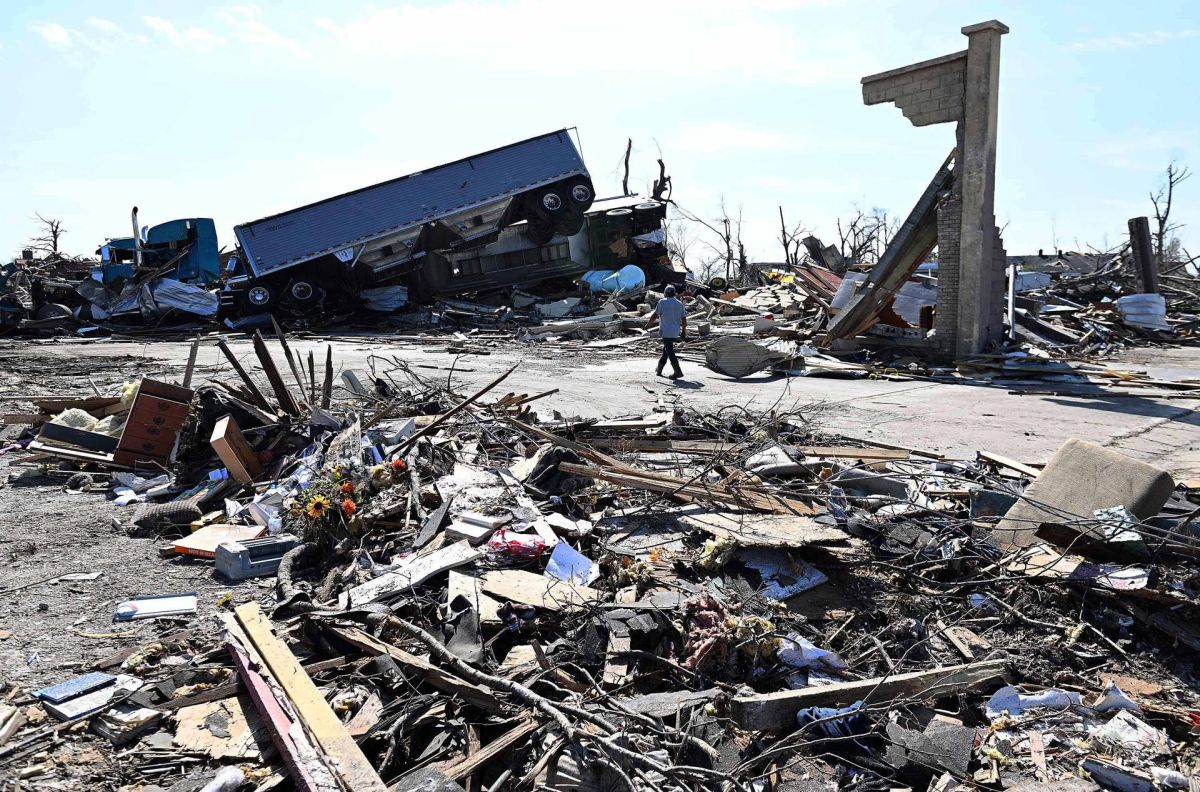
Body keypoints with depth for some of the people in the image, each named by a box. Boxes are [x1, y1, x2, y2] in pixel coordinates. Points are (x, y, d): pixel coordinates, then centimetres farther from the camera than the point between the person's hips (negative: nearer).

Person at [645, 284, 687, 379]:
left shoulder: (662, 302, -6)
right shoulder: (680, 304, 7)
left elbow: (654, 316, -5)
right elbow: (684, 319, 7)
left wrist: (648, 324, 9)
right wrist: (683, 331, 17)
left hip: (666, 331, -6)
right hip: (675, 332, 6)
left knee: (670, 352, -7)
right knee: (666, 350, 19)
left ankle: (678, 371, -16)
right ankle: (659, 369, 28)